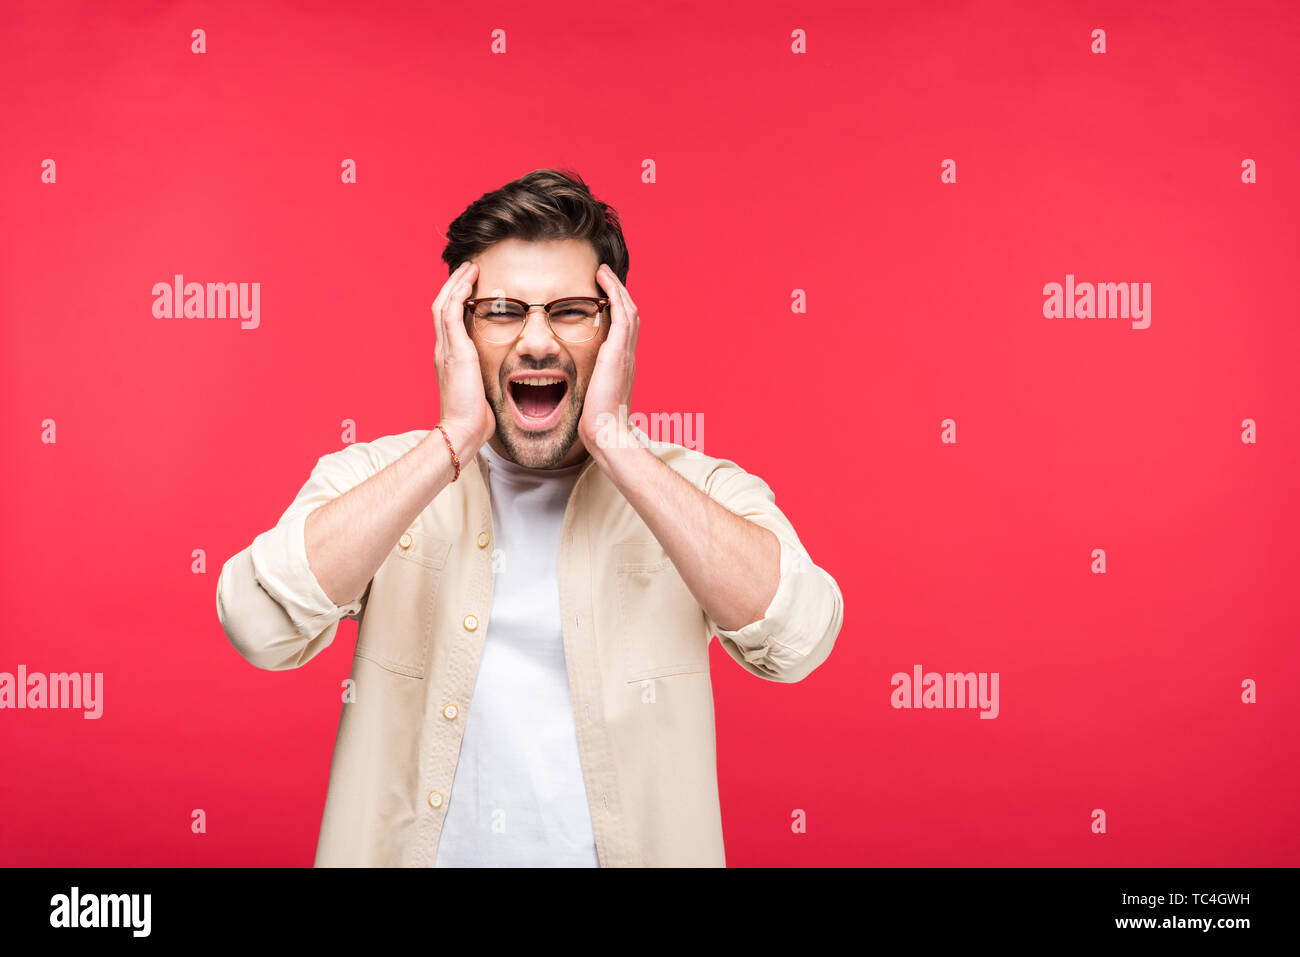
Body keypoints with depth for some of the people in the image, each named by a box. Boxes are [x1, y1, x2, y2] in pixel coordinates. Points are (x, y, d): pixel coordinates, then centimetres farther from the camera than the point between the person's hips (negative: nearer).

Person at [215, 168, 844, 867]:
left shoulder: (703, 491, -1)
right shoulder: (367, 478, 1)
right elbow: (260, 627, -15)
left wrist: (612, 442, -17)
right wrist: (454, 440, -15)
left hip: (635, 850, 0)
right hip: (416, 852, 1)